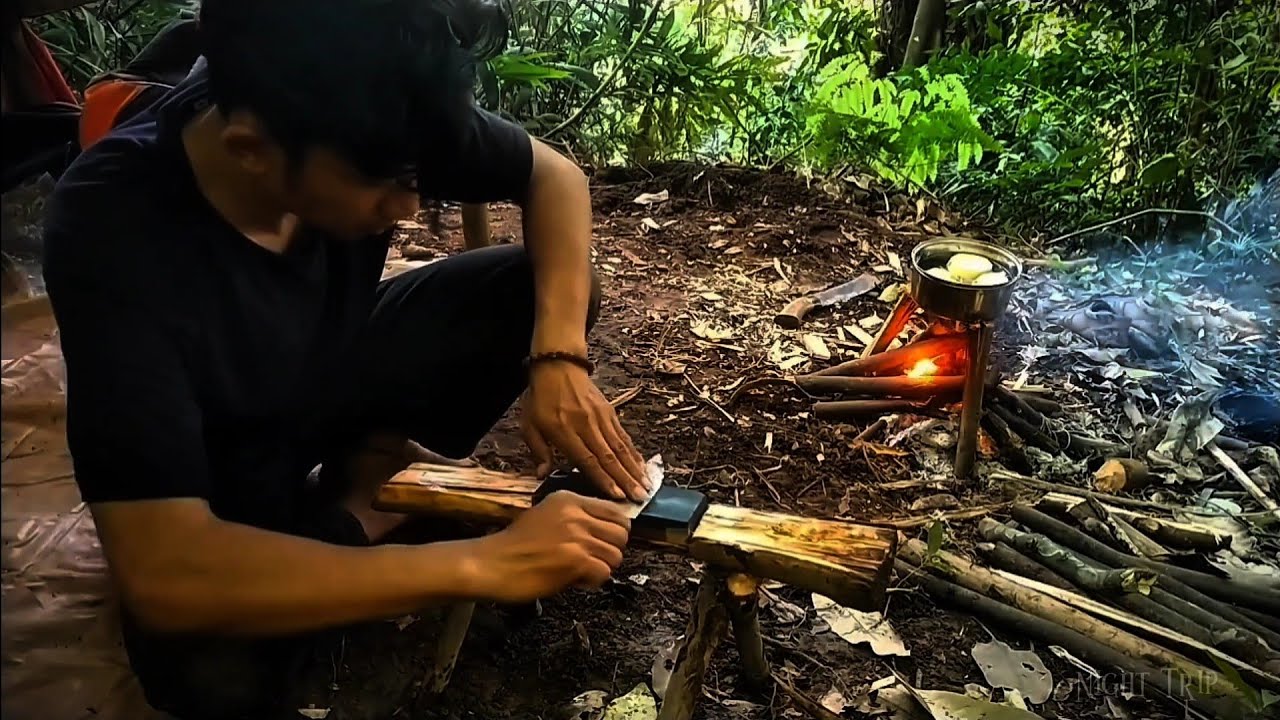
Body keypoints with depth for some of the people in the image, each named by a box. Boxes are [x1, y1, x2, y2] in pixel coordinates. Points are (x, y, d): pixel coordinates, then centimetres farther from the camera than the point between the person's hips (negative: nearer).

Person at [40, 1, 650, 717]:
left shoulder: (365, 124, -25)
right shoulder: (113, 228, -37)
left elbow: (554, 174, -10)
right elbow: (163, 572, -43)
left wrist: (559, 356, -27)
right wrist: (482, 563, -46)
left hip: (337, 364, 4)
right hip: (228, 464, -3)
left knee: (558, 286, -14)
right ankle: (349, 518, -1)